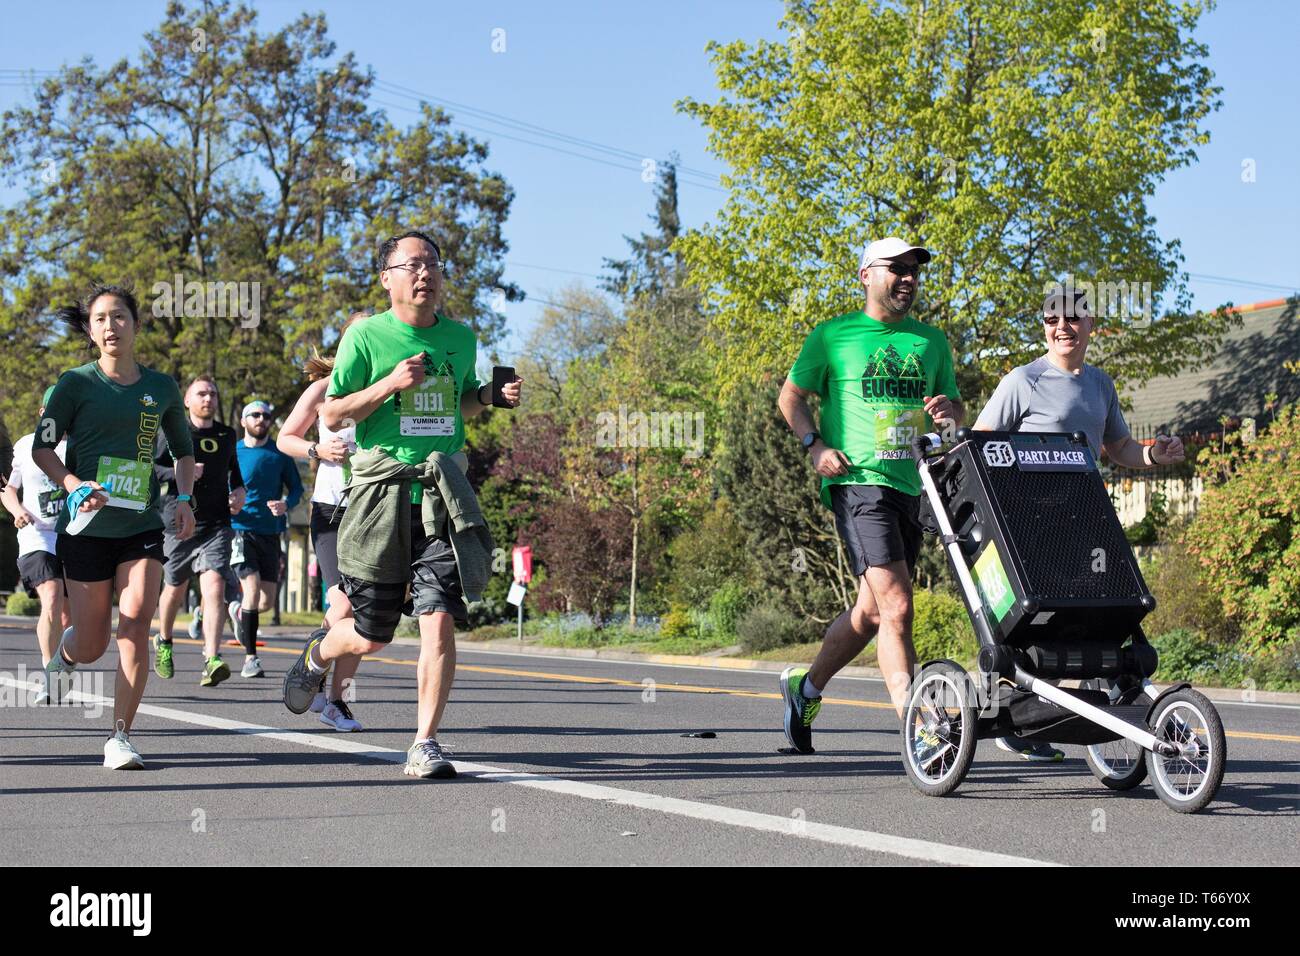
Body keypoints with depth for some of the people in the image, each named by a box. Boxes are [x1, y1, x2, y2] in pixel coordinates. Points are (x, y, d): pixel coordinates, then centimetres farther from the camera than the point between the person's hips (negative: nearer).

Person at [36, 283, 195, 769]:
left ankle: (120, 737, -12)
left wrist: (184, 498, 6)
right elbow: (42, 446, 0)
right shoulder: (76, 383, -1)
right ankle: (64, 652, 42)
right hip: (87, 526, -2)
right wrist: (74, 485, -17)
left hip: (141, 525, 2)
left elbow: (183, 450, 21)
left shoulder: (161, 387, 8)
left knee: (136, 620, -19)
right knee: (92, 646, 3)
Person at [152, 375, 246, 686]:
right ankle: (164, 643, 42)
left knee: (214, 587, -18)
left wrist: (239, 490, 12)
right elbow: (149, 468, -4)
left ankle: (211, 660, -27)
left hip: (217, 524, 1)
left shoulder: (227, 436, 14)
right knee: (175, 589, 13)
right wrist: (177, 472, -20)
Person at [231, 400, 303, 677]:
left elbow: (296, 487, 9)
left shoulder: (280, 453, 6)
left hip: (270, 533, 3)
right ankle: (250, 657, -9)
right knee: (252, 590, -17)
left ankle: (241, 613, 41)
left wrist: (287, 504, -13)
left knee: (267, 601, 6)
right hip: (242, 531, -3)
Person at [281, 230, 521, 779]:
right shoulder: (367, 336, -2)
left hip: (441, 496, 3)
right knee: (370, 638, 6)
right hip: (380, 495, -2)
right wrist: (390, 384, -15)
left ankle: (425, 744, -5)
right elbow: (331, 414, -2)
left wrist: (491, 396, 5)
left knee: (439, 620, -13)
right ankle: (319, 652, 42)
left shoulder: (461, 338, 11)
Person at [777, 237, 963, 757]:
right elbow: (791, 395, 8)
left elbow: (956, 407, 20)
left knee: (871, 611, 15)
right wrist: (815, 444, -8)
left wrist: (948, 410, -4)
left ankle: (806, 687, 37)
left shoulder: (931, 341, 16)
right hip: (858, 481, -6)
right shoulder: (832, 336, 3)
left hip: (911, 486, 6)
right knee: (896, 607, -18)